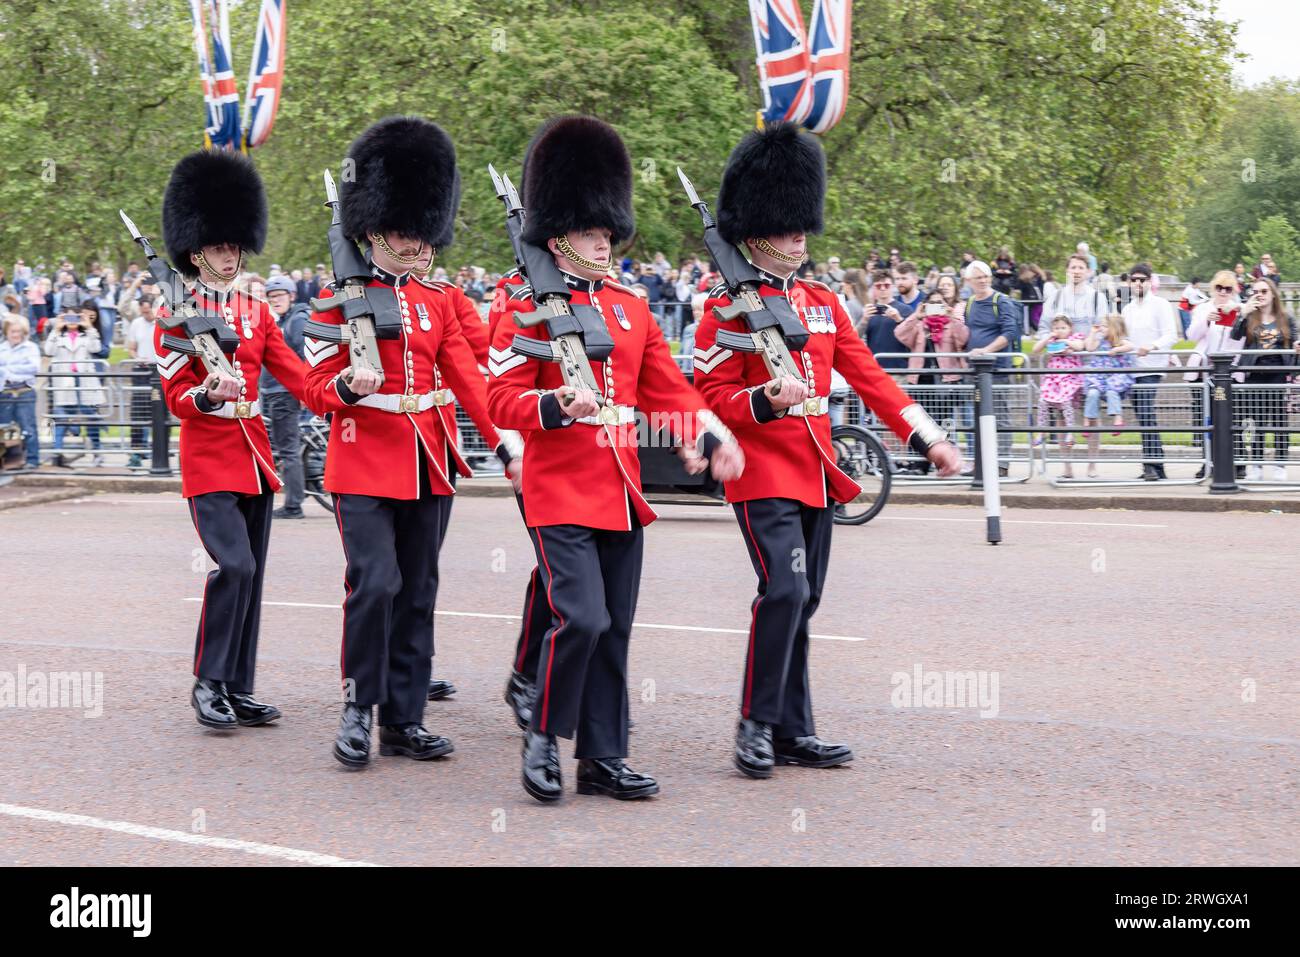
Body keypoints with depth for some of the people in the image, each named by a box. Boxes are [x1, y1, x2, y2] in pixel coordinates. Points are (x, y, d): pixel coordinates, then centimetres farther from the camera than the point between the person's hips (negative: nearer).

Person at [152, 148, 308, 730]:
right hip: (210, 459, -6)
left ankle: (239, 691, 13)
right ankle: (209, 683, -8)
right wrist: (209, 395, -30)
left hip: (254, 454, 6)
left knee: (250, 574, 6)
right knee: (234, 564, -19)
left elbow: (294, 372, 6)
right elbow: (176, 397, -8)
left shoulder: (256, 312, 13)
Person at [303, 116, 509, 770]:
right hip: (364, 465, -5)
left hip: (427, 465, 5)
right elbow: (316, 388, -2)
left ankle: (405, 719, 13)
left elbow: (466, 376, 6)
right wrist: (346, 385, -25)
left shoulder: (437, 302, 11)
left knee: (417, 593, 7)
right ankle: (358, 709, -2)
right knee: (375, 583, -16)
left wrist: (502, 439, -7)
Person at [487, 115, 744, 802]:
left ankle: (604, 758, 16)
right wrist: (559, 404, -27)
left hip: (620, 493, 6)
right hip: (561, 494, -6)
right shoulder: (528, 309, -5)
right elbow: (502, 399, -9)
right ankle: (543, 739, 3)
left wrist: (711, 435, -2)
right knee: (581, 618, -17)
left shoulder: (631, 309, 14)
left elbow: (667, 388, 15)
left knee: (615, 629, 8)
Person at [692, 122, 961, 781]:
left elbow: (869, 377, 12)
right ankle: (756, 725, -7)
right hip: (763, 474, -7)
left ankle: (793, 733, 14)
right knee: (785, 590, -18)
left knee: (801, 602, 8)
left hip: (815, 473, 7)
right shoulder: (728, 309, -7)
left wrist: (927, 437, 4)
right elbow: (710, 397, -9)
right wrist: (766, 401, -28)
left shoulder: (822, 303, 13)